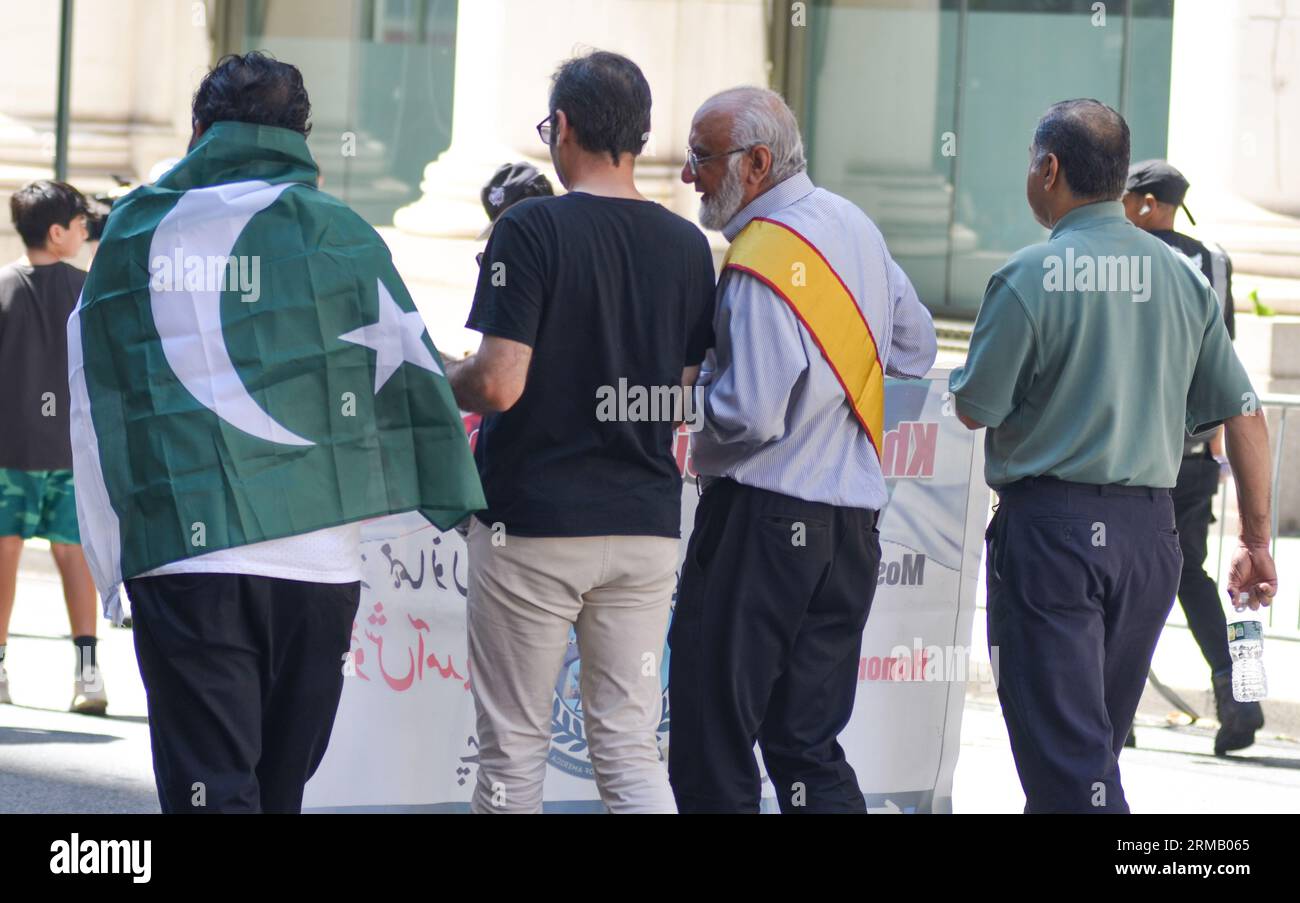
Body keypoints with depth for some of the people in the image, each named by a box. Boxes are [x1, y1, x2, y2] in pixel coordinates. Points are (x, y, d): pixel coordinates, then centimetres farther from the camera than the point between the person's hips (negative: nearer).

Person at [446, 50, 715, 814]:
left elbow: (499, 384, -17)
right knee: (630, 749, 6)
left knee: (514, 748, 5)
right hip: (647, 524, 5)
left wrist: (440, 379, 4)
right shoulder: (686, 245, 5)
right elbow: (686, 400, 10)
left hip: (533, 524, -5)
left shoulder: (532, 230, -11)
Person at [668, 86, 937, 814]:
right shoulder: (853, 227, 8)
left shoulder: (763, 267, -17)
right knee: (809, 746, 10)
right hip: (854, 514, 8)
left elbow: (747, 416, -22)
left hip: (763, 518, -8)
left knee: (712, 751, -2)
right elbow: (916, 348, 19)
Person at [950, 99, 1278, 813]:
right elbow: (1244, 416, 7)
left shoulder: (1029, 278, -11)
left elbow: (974, 409, -8)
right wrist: (1256, 541, 13)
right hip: (1150, 532, 6)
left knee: (1064, 749, -6)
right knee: (1100, 739, 17)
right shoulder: (1182, 278, 6)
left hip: (1049, 523, -6)